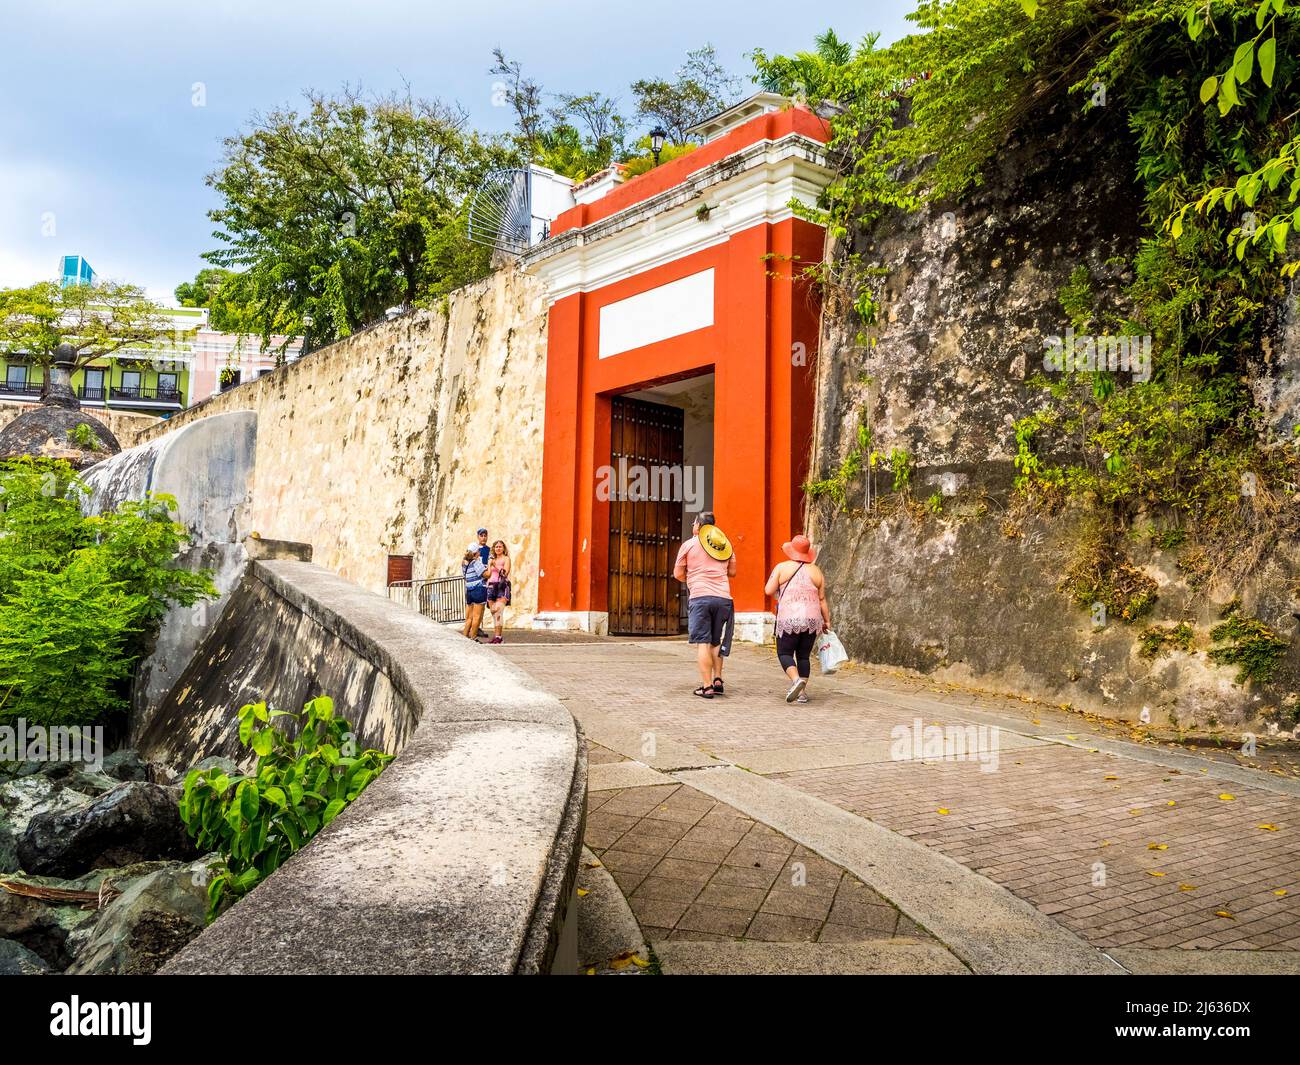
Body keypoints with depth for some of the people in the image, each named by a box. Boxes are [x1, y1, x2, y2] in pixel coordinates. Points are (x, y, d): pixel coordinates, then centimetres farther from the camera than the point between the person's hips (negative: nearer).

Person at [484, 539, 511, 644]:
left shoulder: (506, 559, 3)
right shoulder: (491, 560, 18)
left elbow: (505, 572, -11)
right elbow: (488, 575, 19)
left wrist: (496, 566, -17)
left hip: (502, 585, -6)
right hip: (492, 586, 6)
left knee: (498, 611, -16)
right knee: (493, 612, 3)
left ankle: (498, 636, -18)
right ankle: (495, 635, 8)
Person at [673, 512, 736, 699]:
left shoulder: (689, 545, 5)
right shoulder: (725, 543, 15)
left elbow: (678, 574, 9)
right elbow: (732, 572, 19)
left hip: (700, 597, -4)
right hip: (723, 598, 4)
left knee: (703, 643, -4)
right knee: (716, 642, 16)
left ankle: (707, 686, -8)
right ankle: (717, 680, 9)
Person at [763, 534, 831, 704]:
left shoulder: (782, 567, -1)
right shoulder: (816, 571, 8)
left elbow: (768, 590, -4)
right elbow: (822, 599, 8)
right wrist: (827, 621, 16)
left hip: (789, 619, -3)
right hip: (812, 618, 3)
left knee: (784, 652, 5)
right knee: (804, 656, 11)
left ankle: (796, 679, -18)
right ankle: (801, 693, 9)